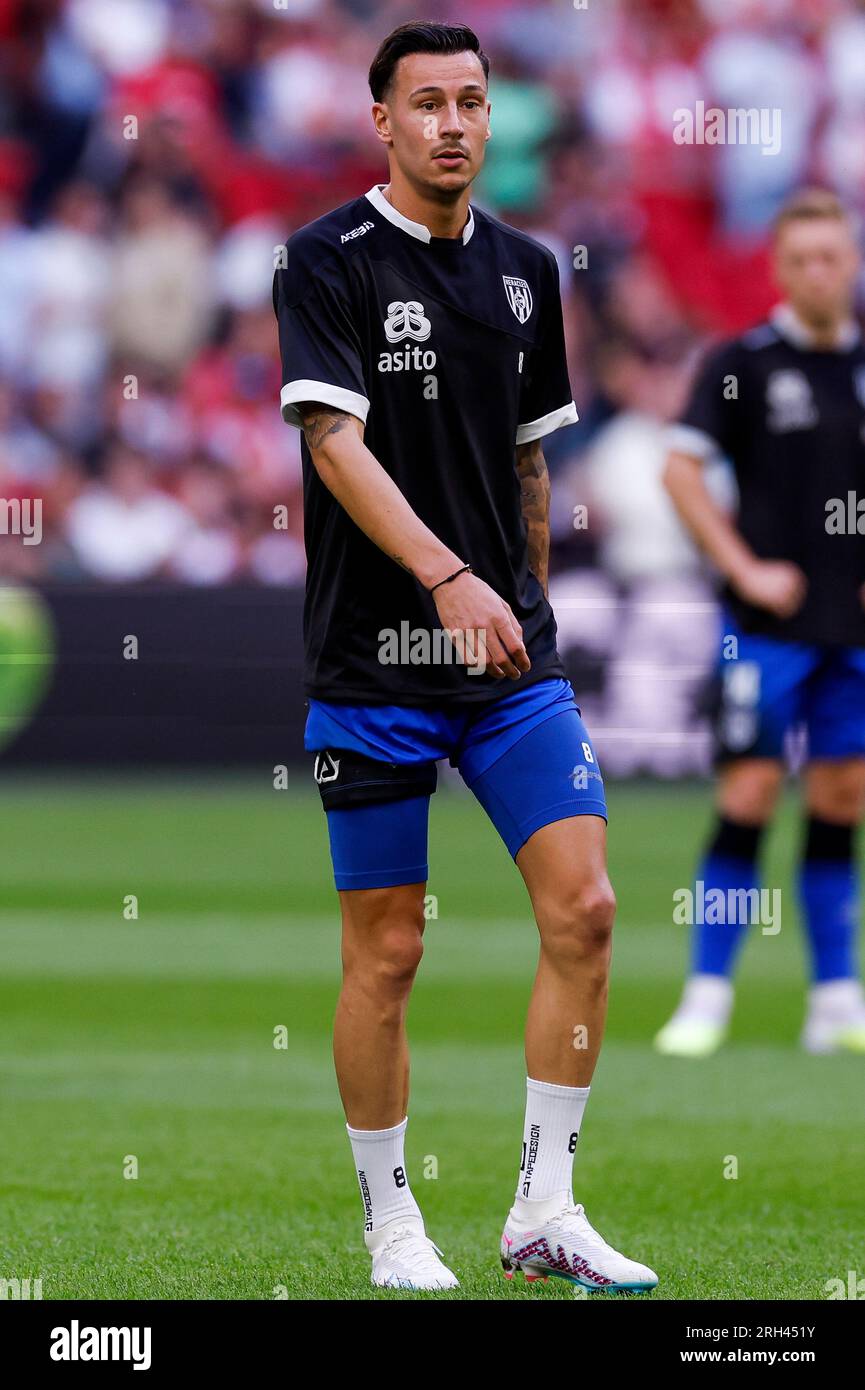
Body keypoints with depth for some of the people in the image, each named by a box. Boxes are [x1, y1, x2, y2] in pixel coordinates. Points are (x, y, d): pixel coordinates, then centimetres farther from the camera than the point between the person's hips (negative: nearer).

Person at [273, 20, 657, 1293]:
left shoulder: (525, 270, 10)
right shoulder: (327, 264, -7)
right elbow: (337, 446, -19)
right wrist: (449, 579, -31)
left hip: (512, 660, 5)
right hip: (373, 665, -5)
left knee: (583, 909, -7)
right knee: (386, 950, 1)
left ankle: (544, 1212, 2)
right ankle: (391, 1225, 15)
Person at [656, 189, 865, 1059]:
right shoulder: (743, 362, -3)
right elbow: (681, 469, -6)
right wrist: (746, 569, -12)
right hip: (768, 625, -4)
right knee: (748, 797, -8)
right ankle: (707, 996, -2)